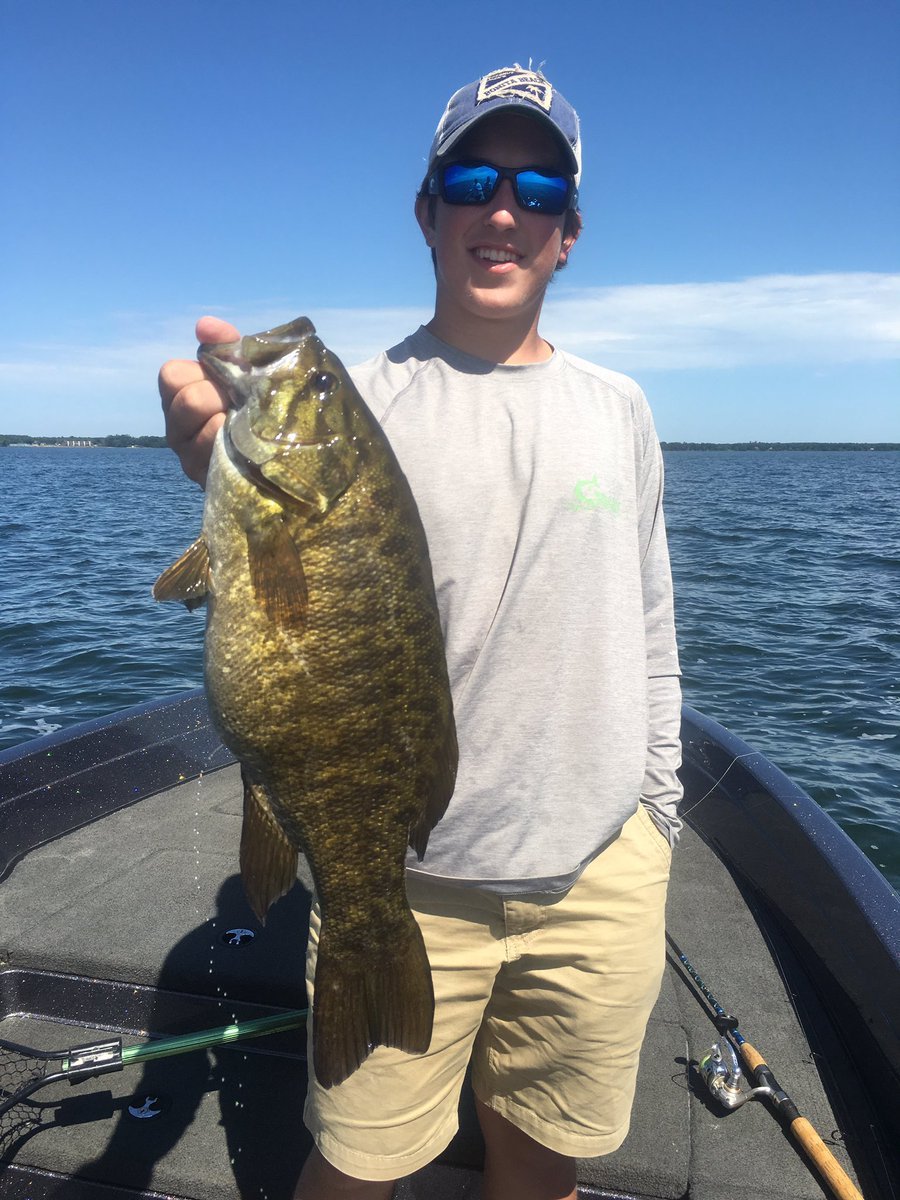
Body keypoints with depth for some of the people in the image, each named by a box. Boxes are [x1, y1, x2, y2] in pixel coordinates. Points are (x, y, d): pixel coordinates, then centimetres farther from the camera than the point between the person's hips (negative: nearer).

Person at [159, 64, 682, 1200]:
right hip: (408, 876, -3)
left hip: (603, 872, 4)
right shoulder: (361, 404, -8)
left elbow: (647, 632, 11)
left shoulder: (618, 408, 5)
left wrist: (656, 821, 12)